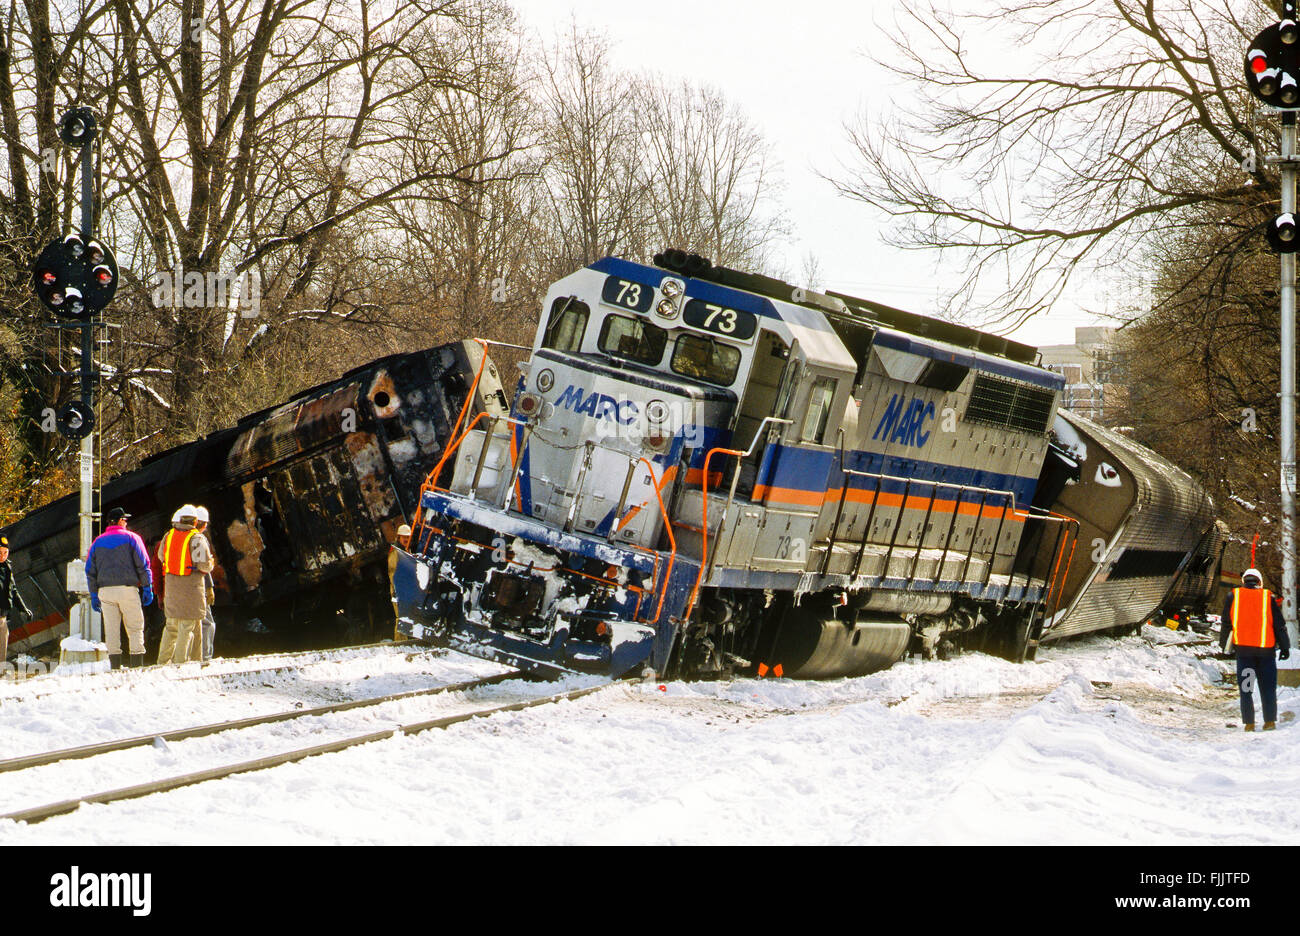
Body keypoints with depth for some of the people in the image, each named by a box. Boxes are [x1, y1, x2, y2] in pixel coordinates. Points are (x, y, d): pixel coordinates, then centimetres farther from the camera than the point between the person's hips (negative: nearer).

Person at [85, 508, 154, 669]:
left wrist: (94, 594, 14)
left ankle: (115, 666, 0)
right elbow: (143, 565, -2)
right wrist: (147, 588, 1)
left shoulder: (98, 542, 13)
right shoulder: (131, 538, 3)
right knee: (135, 628, 1)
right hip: (128, 589, -3)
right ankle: (137, 664, -5)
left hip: (105, 590, 3)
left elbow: (90, 570, 11)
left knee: (111, 630, 4)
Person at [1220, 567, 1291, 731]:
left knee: (1245, 688, 4)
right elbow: (1279, 624, 4)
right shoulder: (1268, 597, 4)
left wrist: (1223, 644, 17)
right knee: (1268, 687, 7)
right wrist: (1284, 647, 9)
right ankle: (1270, 721, 3)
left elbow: (1226, 623, 8)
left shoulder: (1233, 596, 6)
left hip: (1243, 648, 0)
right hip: (1266, 648, 0)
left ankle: (1248, 723, -1)